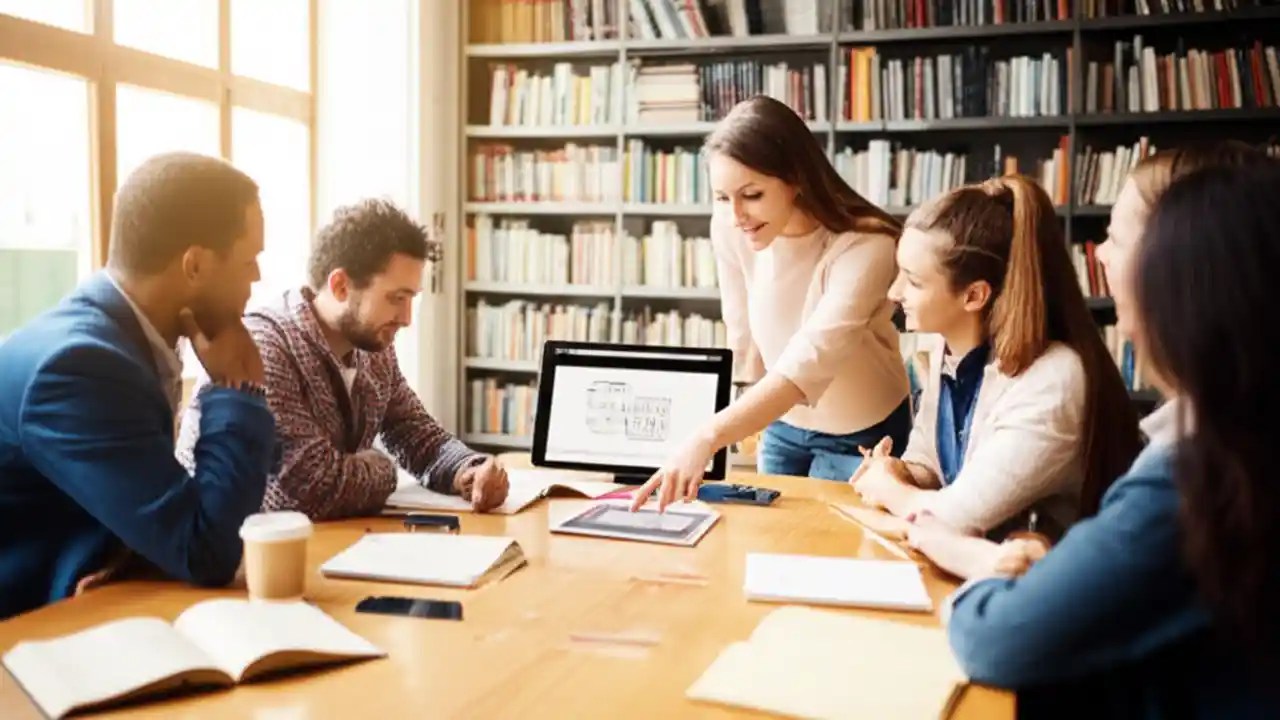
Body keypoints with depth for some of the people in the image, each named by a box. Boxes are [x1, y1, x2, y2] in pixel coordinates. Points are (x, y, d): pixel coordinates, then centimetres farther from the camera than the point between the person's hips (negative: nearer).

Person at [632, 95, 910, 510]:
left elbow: (808, 362, -43)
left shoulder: (865, 245, -31)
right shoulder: (729, 229, -17)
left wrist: (707, 440, -54)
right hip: (782, 426, 4)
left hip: (861, 436, -4)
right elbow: (746, 343, -6)